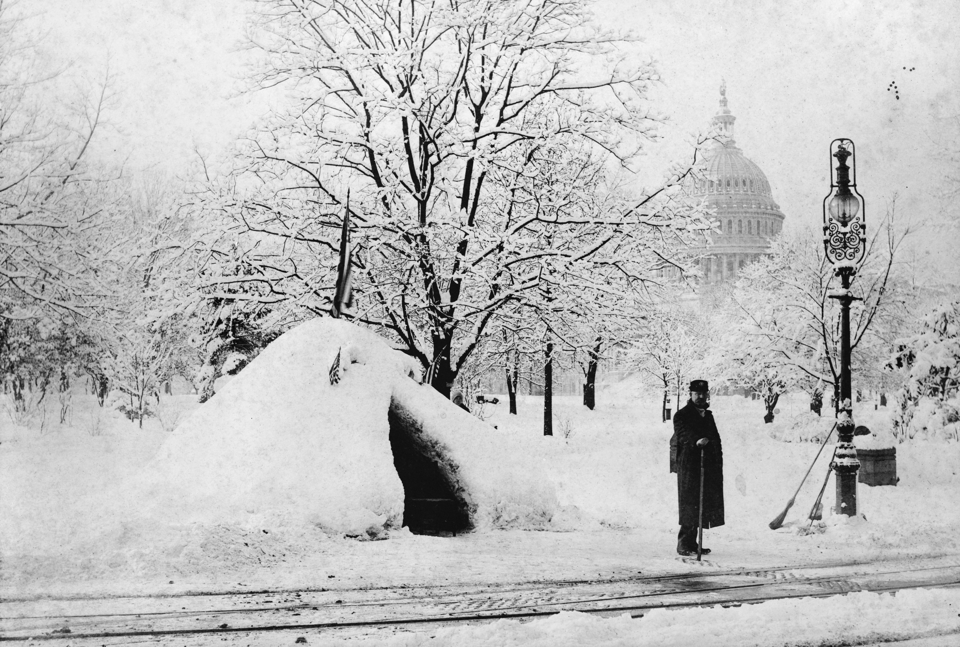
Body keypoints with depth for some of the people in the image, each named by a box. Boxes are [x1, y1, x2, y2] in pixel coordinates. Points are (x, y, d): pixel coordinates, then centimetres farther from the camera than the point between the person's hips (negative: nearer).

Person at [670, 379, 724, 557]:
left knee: (702, 506, 8)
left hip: (709, 467, 7)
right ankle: (684, 544, -7)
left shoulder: (708, 416, 20)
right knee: (690, 505, -10)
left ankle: (691, 543, 15)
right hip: (689, 466, -7)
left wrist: (718, 466, 15)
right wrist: (696, 440, -44)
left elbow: (716, 440, 23)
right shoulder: (682, 415, -3)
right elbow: (683, 432, -22)